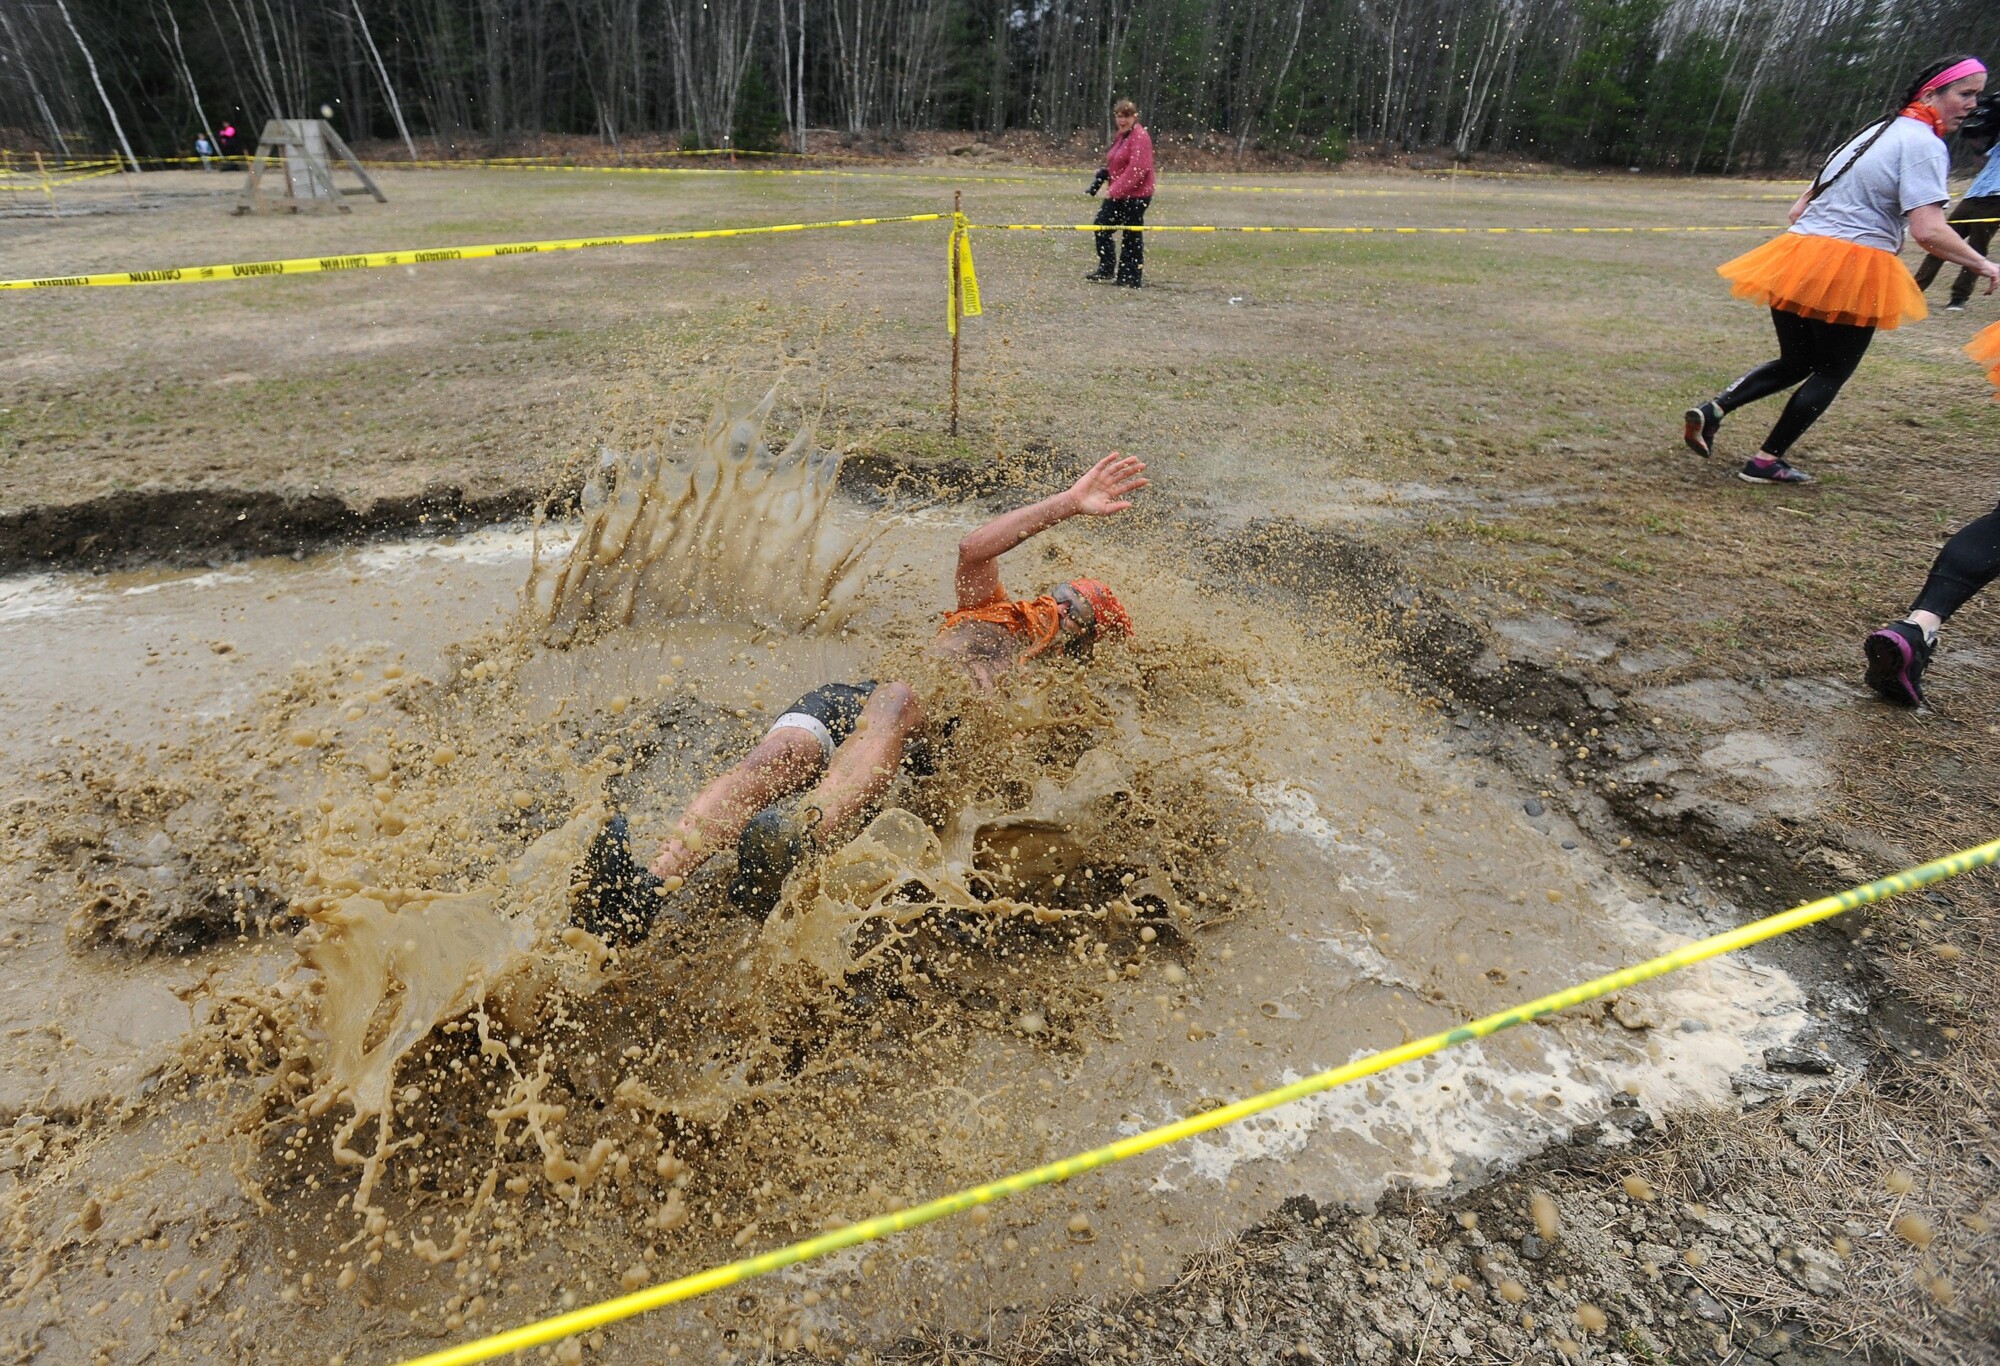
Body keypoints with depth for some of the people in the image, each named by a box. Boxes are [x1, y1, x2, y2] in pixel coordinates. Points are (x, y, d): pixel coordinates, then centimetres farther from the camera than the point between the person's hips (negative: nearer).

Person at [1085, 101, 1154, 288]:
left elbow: (1137, 168, -22)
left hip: (1135, 195, -9)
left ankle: (1132, 278, 8)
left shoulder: (1140, 137, -12)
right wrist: (1095, 186, 10)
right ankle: (1106, 271, 16)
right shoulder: (1121, 136, 15)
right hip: (1117, 195, 9)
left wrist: (1116, 190, -24)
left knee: (1132, 237, -2)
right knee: (1101, 227, 7)